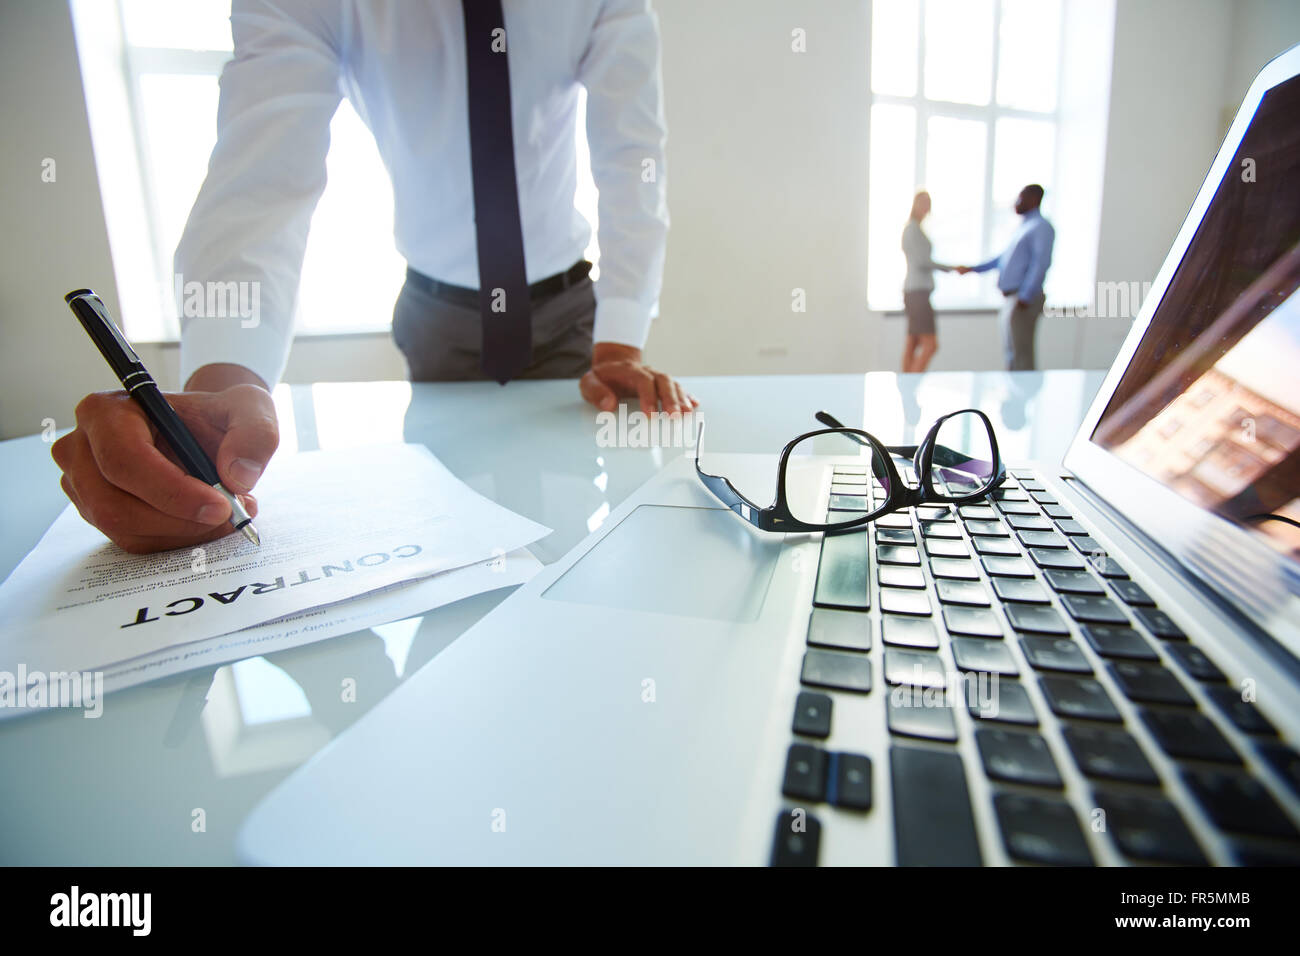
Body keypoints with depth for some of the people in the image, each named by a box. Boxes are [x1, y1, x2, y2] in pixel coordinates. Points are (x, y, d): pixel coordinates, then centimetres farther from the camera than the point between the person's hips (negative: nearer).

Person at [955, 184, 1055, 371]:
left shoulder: (1041, 227, -8)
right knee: (1011, 354, 13)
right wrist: (972, 269, 25)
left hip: (1024, 301, -10)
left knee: (1021, 353, -11)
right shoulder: (1023, 227, 21)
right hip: (1010, 299, 10)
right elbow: (1004, 258, 28)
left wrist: (1025, 297, -23)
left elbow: (1041, 263, -17)